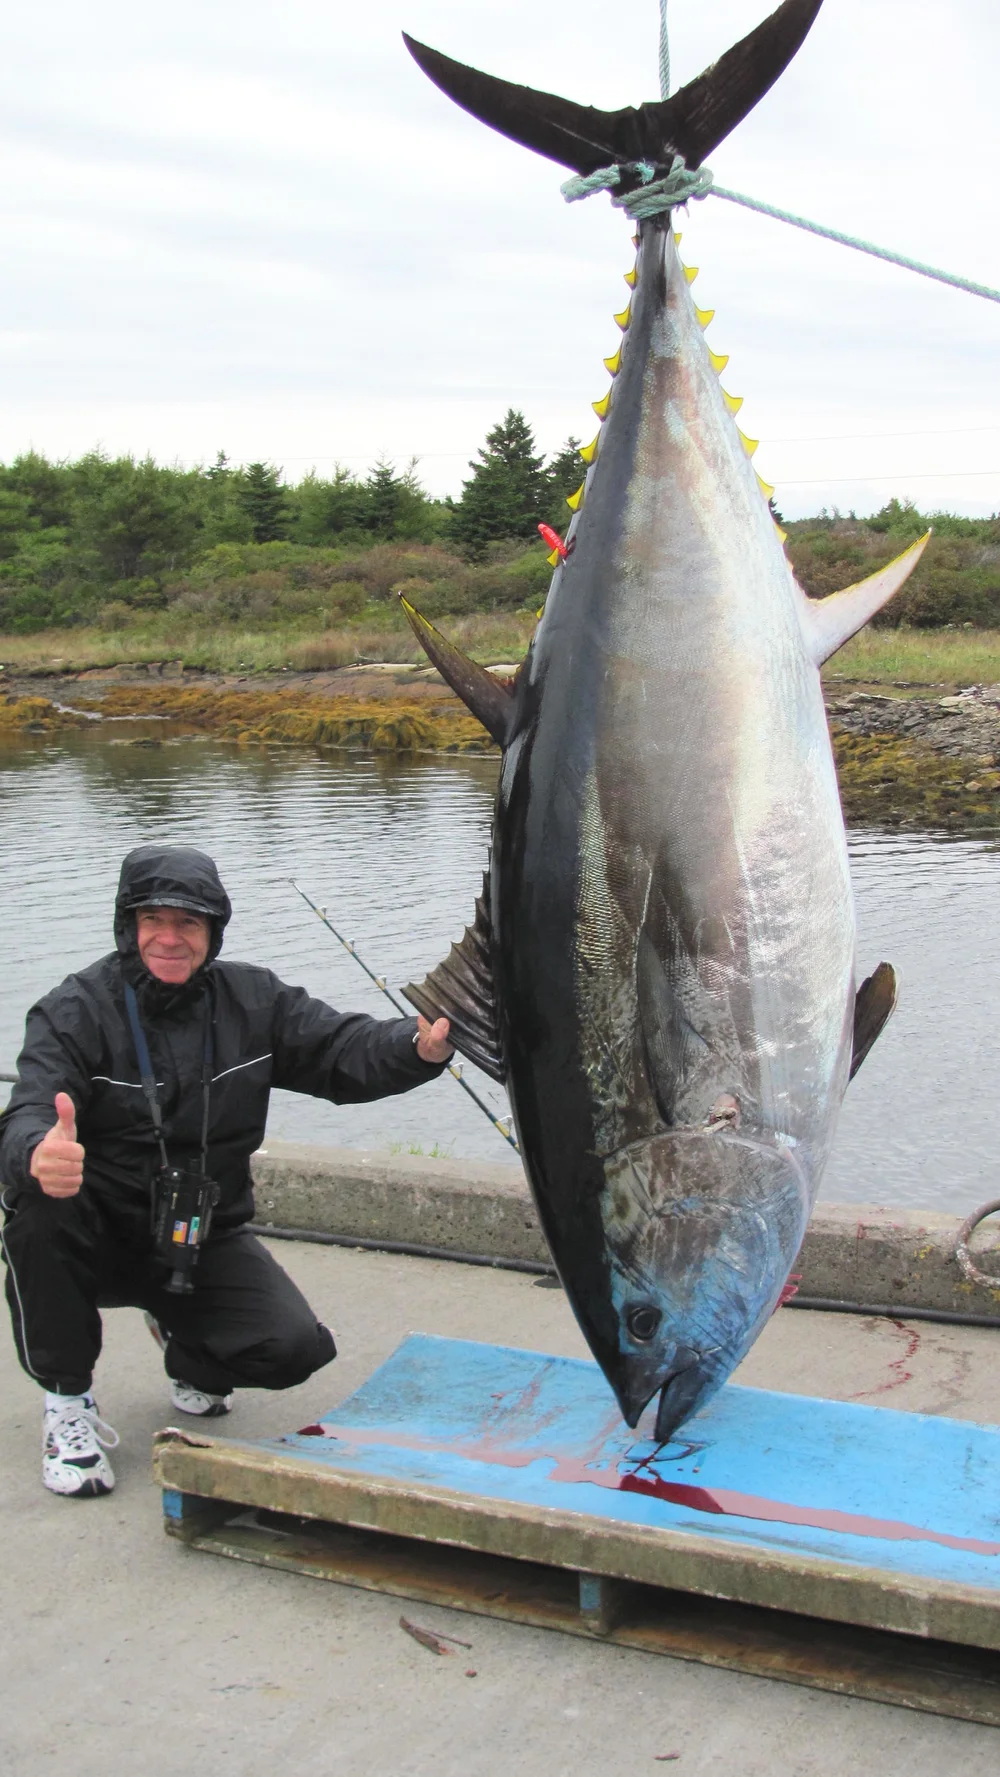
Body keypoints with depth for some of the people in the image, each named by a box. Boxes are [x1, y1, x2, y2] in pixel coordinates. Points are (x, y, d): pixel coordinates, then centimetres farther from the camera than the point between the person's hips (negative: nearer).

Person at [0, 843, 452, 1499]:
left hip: (206, 1241, 2)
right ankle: (68, 1401, -12)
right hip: (99, 1240, -2)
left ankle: (186, 1346, 21)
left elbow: (343, 1051, -9)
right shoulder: (75, 1011, -13)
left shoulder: (252, 999, -2)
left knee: (295, 1349, -18)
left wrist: (421, 1046, -33)